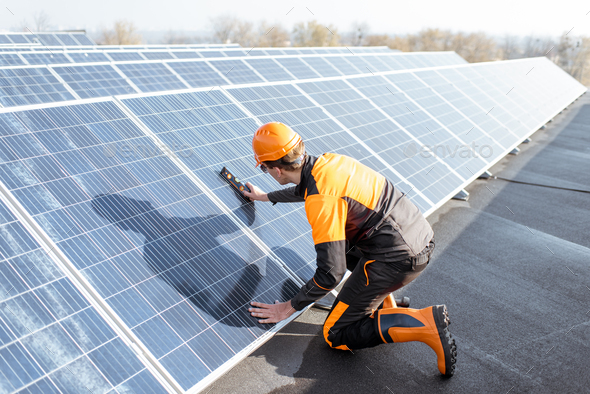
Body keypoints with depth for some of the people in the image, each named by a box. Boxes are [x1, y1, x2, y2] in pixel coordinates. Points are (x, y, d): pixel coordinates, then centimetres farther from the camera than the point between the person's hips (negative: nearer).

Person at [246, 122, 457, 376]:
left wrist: (290, 307, -6)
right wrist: (266, 197, 43)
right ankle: (385, 305, 23)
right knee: (342, 245, 33)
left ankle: (426, 324, -8)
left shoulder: (322, 202, -23)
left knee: (336, 336, 4)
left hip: (398, 258, -9)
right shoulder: (328, 161, 4)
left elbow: (331, 273, -20)